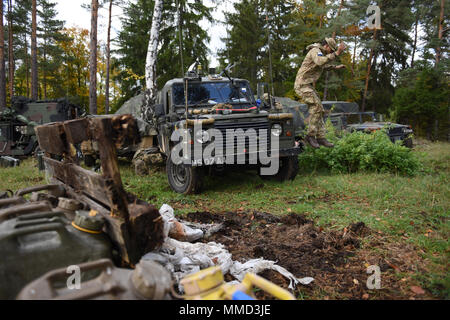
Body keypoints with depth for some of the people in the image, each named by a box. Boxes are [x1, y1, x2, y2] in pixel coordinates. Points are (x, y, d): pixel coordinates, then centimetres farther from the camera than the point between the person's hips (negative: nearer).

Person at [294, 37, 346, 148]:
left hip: (308, 86, 10)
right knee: (316, 107, -19)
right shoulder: (315, 50, -12)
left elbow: (322, 66, 39)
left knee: (318, 110, 4)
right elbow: (320, 62, -35)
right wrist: (337, 53, -36)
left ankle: (320, 137, 3)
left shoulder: (320, 52, 20)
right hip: (302, 84, -10)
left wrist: (335, 67, 34)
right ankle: (310, 135, -12)